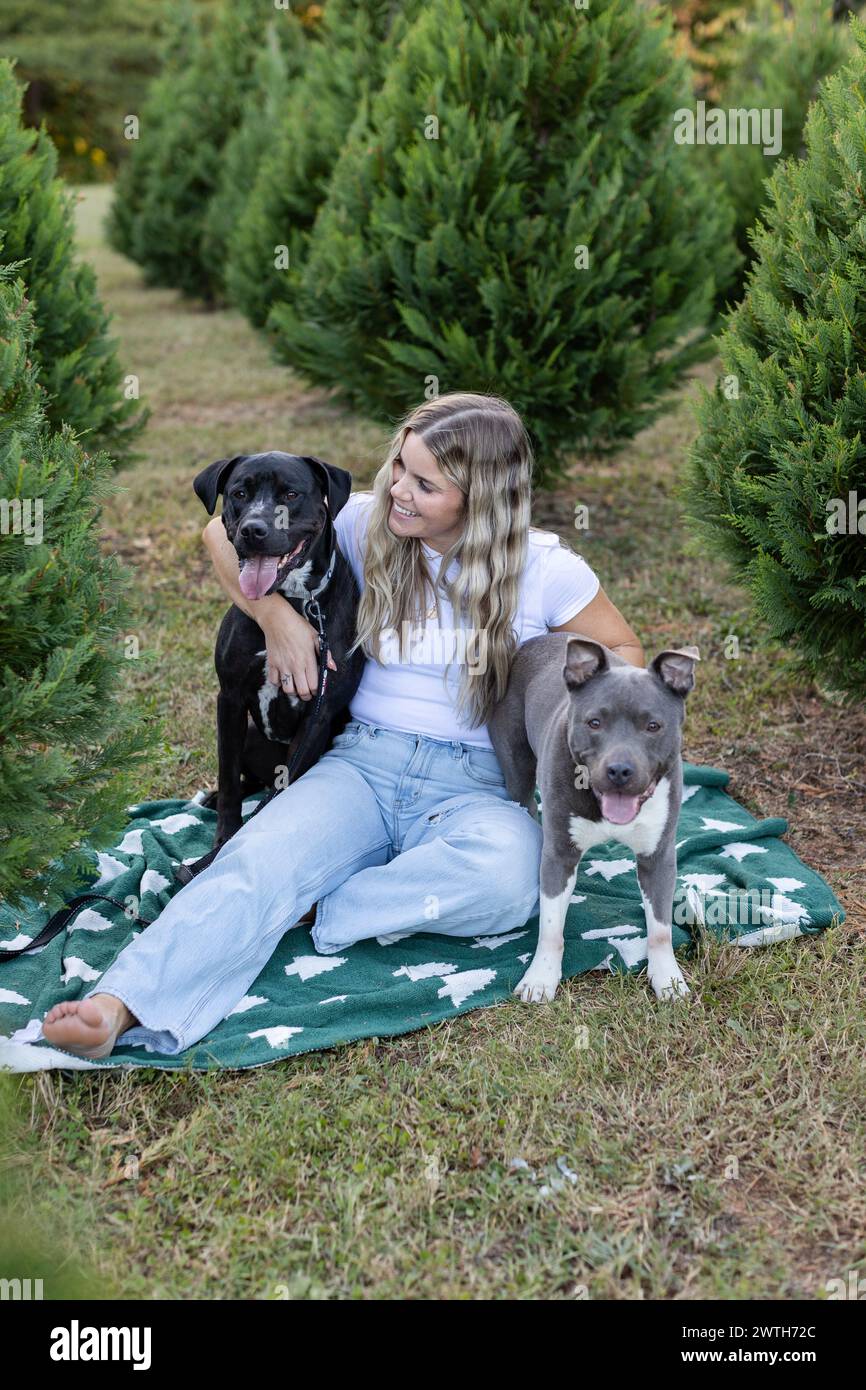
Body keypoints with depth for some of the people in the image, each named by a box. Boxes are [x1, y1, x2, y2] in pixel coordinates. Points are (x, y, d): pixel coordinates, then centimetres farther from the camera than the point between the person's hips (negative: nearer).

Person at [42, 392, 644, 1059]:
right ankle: (117, 1008, -47)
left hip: (479, 786, -1)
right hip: (365, 762, 1)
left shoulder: (545, 569, -3)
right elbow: (227, 532, 10)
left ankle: (320, 909, -23)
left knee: (505, 870, -38)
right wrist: (276, 613, -5)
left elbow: (626, 653, 11)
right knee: (258, 858, -29)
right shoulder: (368, 523, 2)